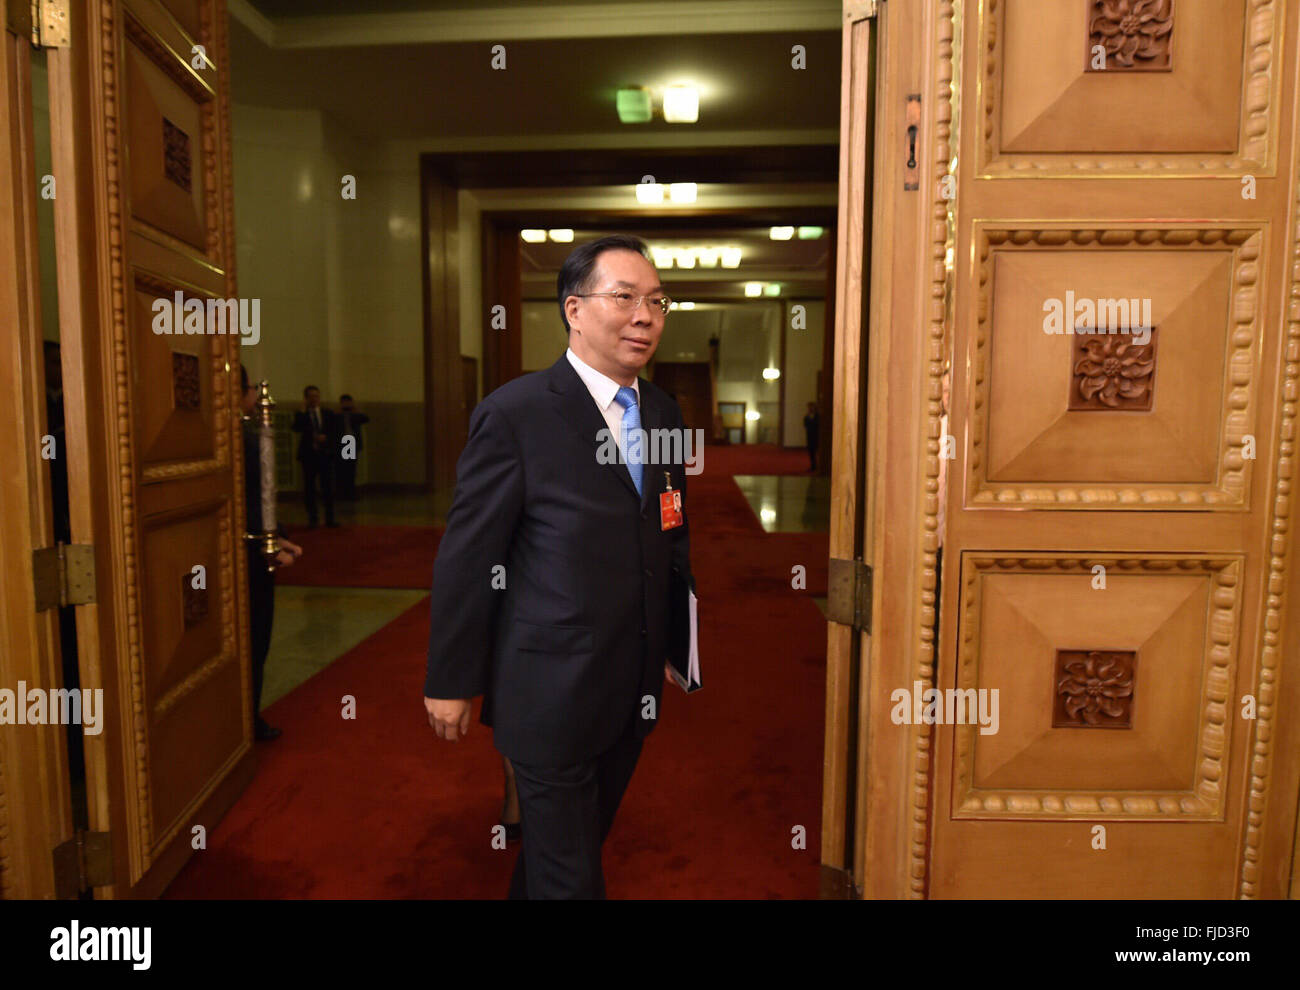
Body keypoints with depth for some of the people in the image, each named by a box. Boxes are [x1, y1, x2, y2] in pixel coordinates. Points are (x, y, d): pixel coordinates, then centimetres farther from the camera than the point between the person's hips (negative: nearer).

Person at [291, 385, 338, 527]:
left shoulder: (328, 414, 11)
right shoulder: (301, 414, 4)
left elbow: (335, 431, 9)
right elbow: (297, 429, -15)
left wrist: (325, 437, -11)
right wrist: (303, 409, -16)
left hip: (325, 453, 1)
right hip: (308, 454, -1)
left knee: (328, 487, 0)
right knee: (309, 488, 1)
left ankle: (330, 518, 4)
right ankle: (312, 519, 7)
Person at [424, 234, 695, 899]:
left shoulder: (664, 412, 4)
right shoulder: (514, 413, -15)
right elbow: (467, 557, -12)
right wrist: (451, 681, -8)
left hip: (636, 688, 6)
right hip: (550, 689, -6)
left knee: (585, 838, 25)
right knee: (566, 871, 10)